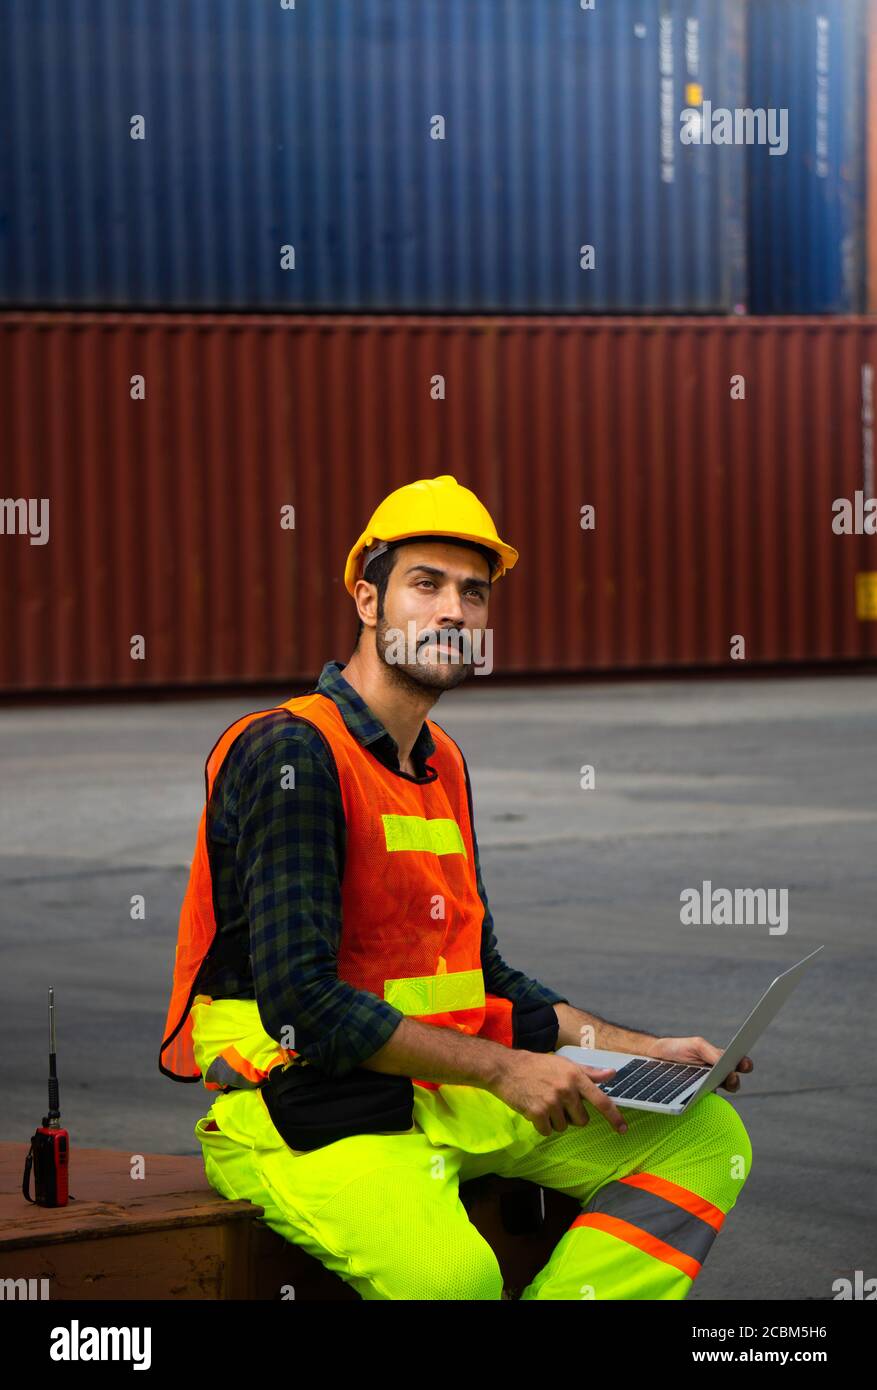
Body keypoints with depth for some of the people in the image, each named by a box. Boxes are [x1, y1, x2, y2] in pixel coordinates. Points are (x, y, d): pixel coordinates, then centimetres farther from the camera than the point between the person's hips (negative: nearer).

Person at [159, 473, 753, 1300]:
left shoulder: (443, 765, 18)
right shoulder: (290, 752, -11)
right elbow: (302, 1000, -19)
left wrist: (643, 1052, 11)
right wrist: (501, 1069, -18)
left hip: (447, 1096, 9)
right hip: (303, 1104, -9)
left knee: (706, 1136, -5)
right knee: (450, 1274, -39)